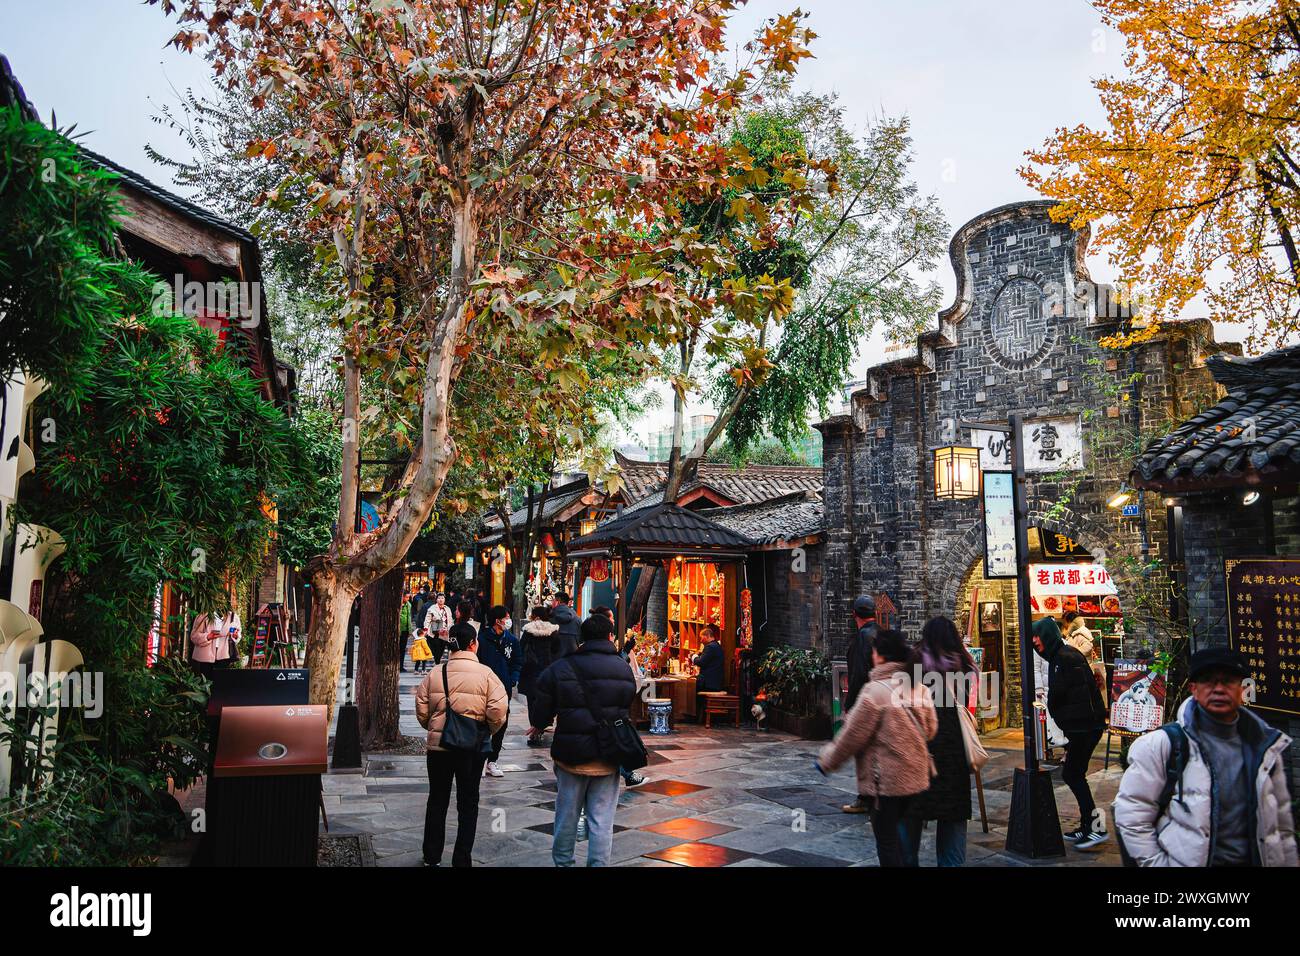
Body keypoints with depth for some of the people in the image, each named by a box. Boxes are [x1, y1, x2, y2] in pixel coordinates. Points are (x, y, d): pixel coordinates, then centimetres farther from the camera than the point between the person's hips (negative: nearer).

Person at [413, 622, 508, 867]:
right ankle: (461, 859, 14)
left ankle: (432, 857, 28)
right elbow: (499, 710, -16)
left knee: (437, 801, 17)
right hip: (473, 747, -2)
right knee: (468, 804, 11)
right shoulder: (485, 673, -11)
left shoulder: (435, 673, -3)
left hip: (438, 745, 2)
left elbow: (421, 710, 0)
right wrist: (488, 731, 3)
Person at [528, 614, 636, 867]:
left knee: (567, 817, 16)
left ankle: (562, 862, 29)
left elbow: (539, 718, -6)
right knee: (602, 821, 6)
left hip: (571, 755, 0)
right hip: (608, 759, 0)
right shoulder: (624, 669, -2)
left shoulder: (560, 669, -9)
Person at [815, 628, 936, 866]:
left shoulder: (875, 690, -18)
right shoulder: (920, 688, 2)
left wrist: (827, 760, 0)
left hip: (886, 779, -7)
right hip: (916, 775, 7)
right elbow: (931, 729, 8)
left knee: (886, 839, 6)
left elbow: (853, 734, -13)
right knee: (897, 833, 20)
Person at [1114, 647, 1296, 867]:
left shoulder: (1265, 747, 2)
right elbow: (1131, 814, -13)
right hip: (1186, 861, -4)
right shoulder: (1162, 745, -13)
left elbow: (1282, 823, 11)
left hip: (1252, 860, 4)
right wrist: (1157, 863, -17)